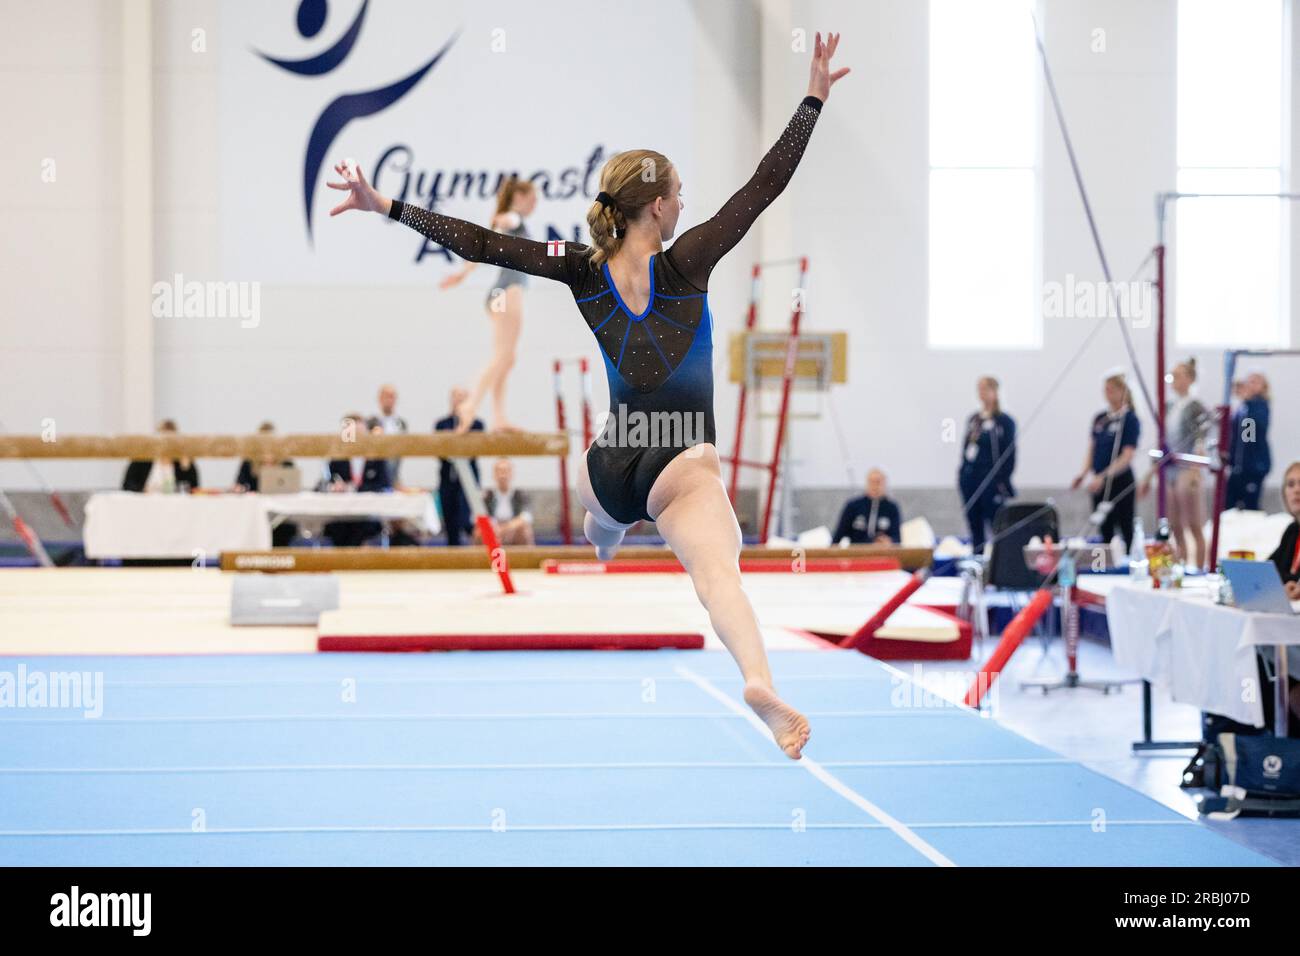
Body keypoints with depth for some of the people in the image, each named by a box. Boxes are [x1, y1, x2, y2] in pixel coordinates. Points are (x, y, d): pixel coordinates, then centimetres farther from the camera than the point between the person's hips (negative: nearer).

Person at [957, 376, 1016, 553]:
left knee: (997, 527, -3)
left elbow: (1009, 454, -8)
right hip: (970, 479, 6)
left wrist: (1003, 482, -12)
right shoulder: (973, 419, 12)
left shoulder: (1004, 421, -6)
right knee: (975, 527, 10)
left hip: (992, 482, -6)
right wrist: (962, 475, 10)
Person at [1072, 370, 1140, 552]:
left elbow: (1127, 456, -16)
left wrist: (1104, 477, -26)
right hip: (1099, 483, 6)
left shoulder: (1129, 420, -10)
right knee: (1105, 531, 11)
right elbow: (1092, 450, 12)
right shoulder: (1099, 419, 9)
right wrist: (1084, 473, -6)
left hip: (1120, 482, -6)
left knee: (1126, 530, -1)